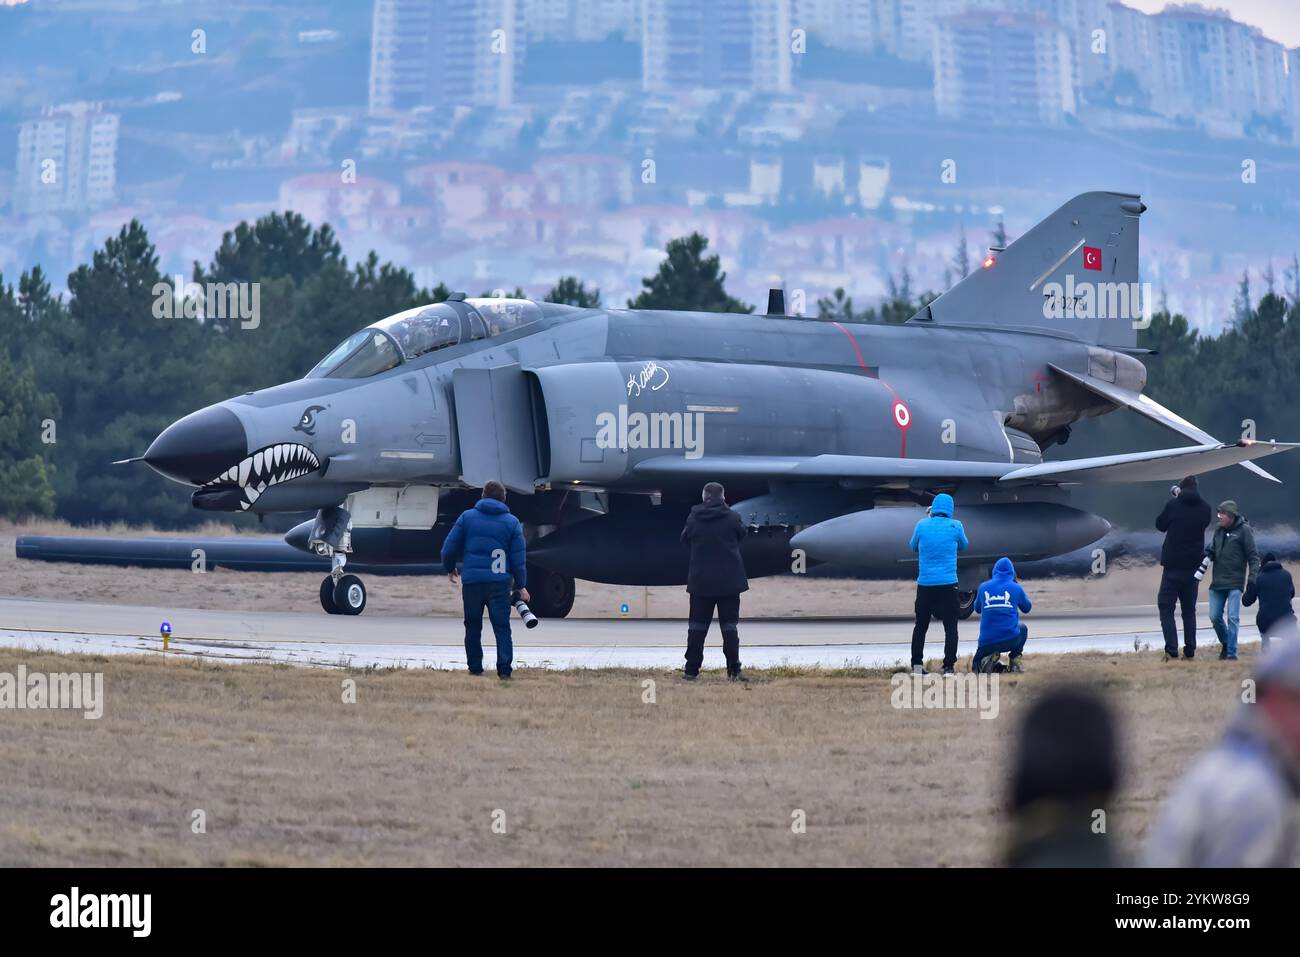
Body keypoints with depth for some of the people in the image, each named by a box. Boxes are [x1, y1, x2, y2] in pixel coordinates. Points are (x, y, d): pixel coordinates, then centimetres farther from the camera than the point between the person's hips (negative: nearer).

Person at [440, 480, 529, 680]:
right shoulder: (512, 522, 5)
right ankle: (504, 669, -9)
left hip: (471, 581, 1)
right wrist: (521, 586, 14)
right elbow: (518, 559, 4)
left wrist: (450, 569, 24)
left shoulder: (467, 517, 5)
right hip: (500, 583, -1)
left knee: (473, 627, 13)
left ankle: (475, 667, 13)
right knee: (502, 627, 1)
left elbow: (449, 548, 5)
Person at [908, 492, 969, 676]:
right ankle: (949, 666, -3)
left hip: (924, 584, 2)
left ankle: (917, 665, 8)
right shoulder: (955, 526, -4)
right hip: (948, 585, -2)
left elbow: (913, 547, 16)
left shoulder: (922, 524, -1)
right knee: (950, 626, 4)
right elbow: (963, 546, 14)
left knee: (921, 625, 12)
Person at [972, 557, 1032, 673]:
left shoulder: (983, 587, 4)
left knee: (976, 666, 27)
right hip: (1011, 640, 0)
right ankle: (1015, 659, 14)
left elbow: (977, 609, 20)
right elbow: (1027, 607, 20)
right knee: (1023, 629, 35)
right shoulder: (1016, 588, 0)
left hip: (986, 642, 0)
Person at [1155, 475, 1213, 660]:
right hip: (1194, 567, 4)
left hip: (1173, 566, -4)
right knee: (1189, 610, 13)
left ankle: (1172, 652, -13)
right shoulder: (1204, 508, 0)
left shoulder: (1173, 505, -9)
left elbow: (1160, 525, 6)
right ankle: (1190, 652, 8)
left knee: (1166, 607, 0)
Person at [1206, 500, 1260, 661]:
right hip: (1217, 582, 6)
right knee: (1215, 617, 6)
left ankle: (1231, 652, -4)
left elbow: (1253, 557, -5)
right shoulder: (1218, 531, 11)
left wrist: (1252, 578, -13)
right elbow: (1211, 552, 18)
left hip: (1235, 583, -6)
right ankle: (1225, 644, 27)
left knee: (1232, 618, -10)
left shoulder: (1244, 530, -5)